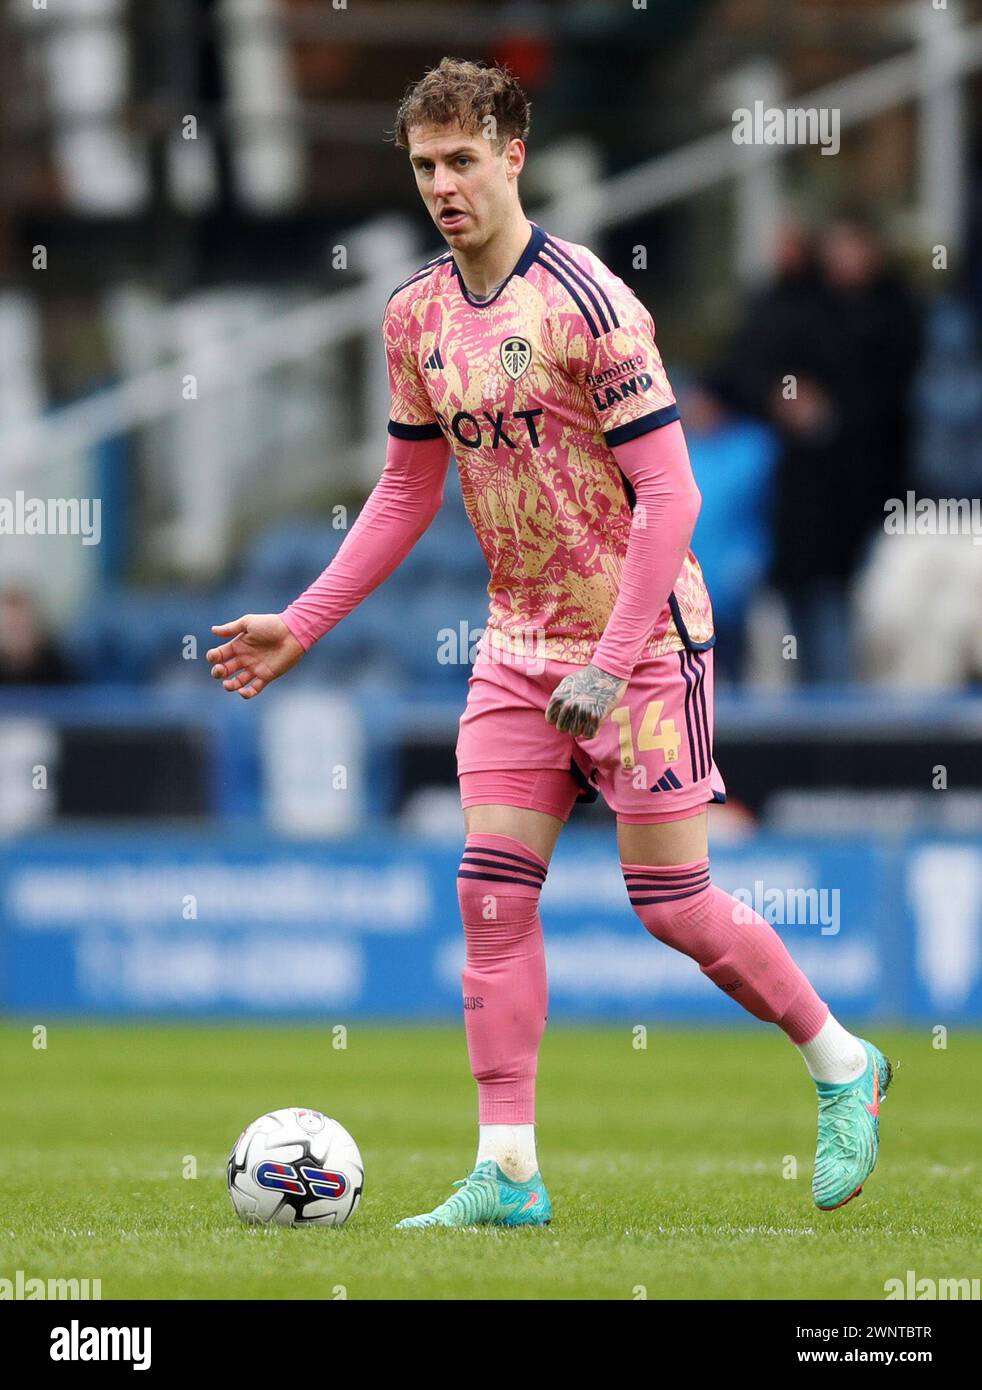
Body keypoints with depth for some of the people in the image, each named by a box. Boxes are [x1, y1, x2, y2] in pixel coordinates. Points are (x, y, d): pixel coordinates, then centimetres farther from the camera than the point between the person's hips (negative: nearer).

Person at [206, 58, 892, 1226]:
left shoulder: (586, 301, -17)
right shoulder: (416, 318, 4)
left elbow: (668, 493, -19)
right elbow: (405, 493, 16)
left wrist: (611, 663, -24)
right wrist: (300, 625, 11)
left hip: (642, 642, -6)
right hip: (517, 647, 6)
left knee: (672, 905, -3)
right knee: (492, 895, -2)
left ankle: (843, 1067, 19)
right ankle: (506, 1173, 1)